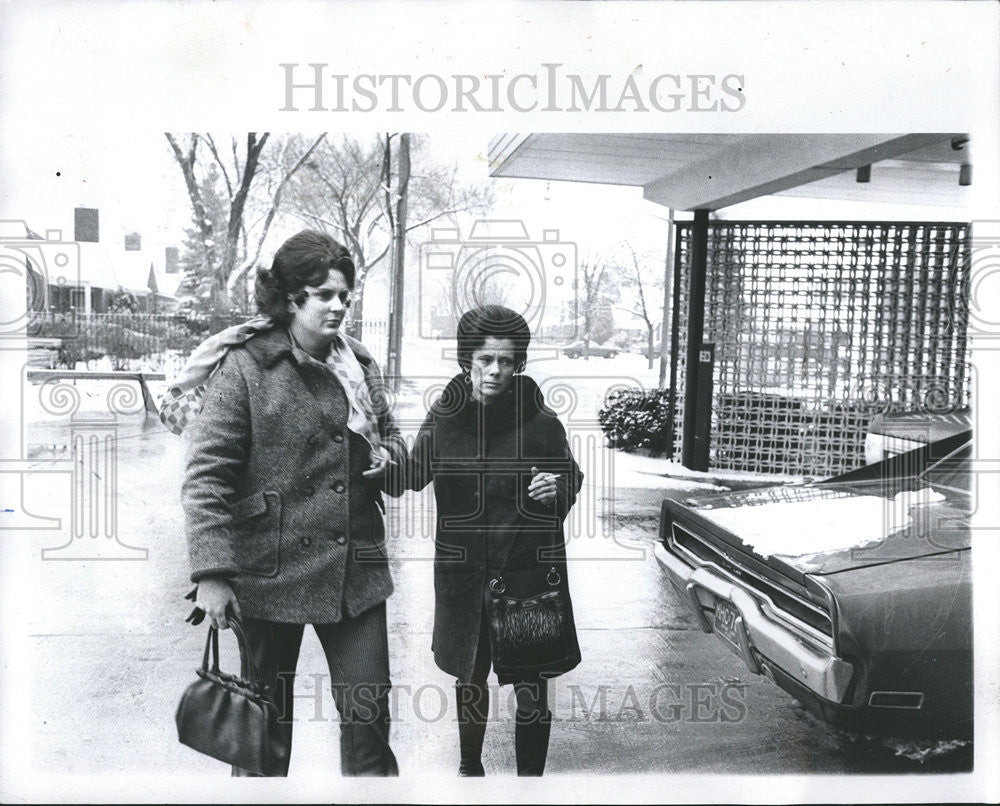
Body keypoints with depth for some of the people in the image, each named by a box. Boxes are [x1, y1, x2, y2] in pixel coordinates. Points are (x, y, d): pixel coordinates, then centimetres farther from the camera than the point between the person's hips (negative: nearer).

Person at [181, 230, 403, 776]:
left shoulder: (359, 366, 9)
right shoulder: (245, 367, -8)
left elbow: (389, 436, 23)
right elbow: (207, 475, -11)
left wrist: (387, 454, -1)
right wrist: (211, 573, -17)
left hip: (356, 569, 4)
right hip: (273, 570, -4)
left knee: (370, 715, 8)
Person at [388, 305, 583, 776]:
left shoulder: (540, 422, -9)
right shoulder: (444, 417, -3)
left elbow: (572, 482, 4)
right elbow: (412, 474, 4)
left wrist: (555, 491, -18)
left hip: (528, 572, -2)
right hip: (463, 573, 3)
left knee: (531, 688, 3)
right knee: (469, 676, 21)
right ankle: (470, 767, 45)